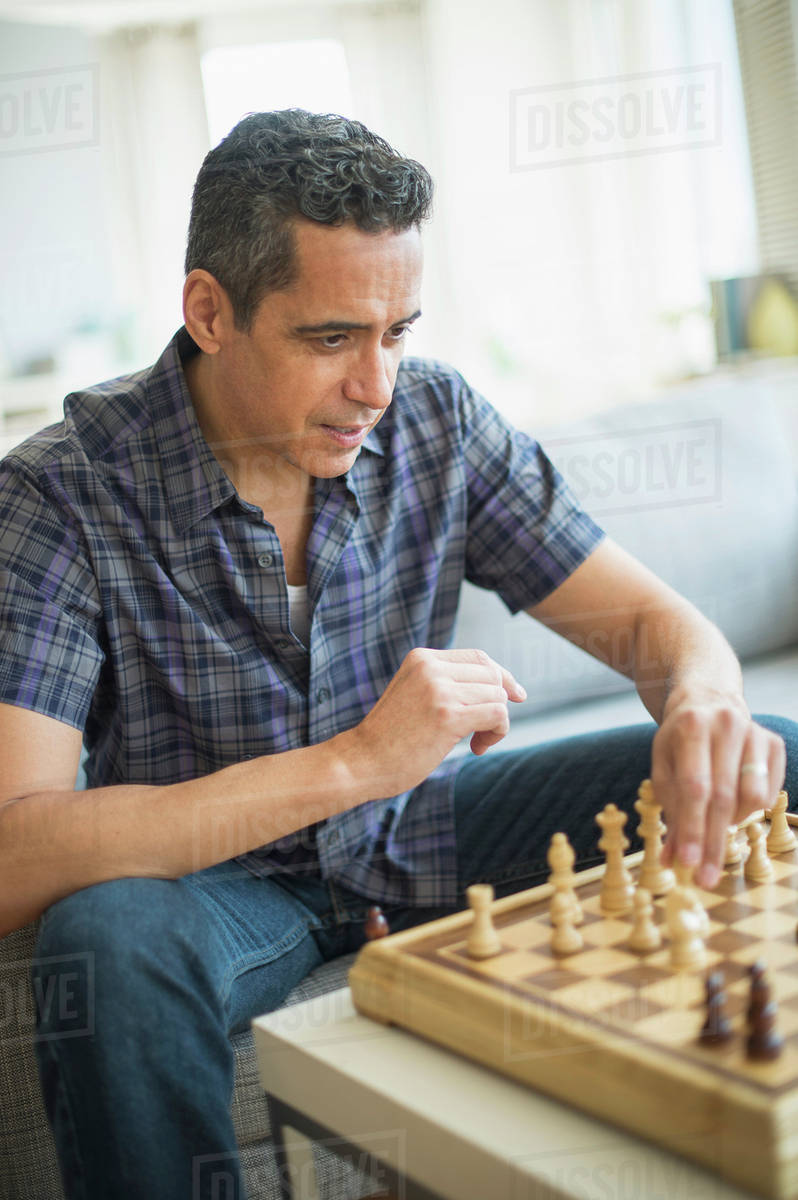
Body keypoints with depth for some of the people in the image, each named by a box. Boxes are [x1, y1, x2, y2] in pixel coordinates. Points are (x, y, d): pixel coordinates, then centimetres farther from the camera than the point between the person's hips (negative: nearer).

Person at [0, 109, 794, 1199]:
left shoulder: (436, 421, -9)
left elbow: (656, 621, -5)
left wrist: (702, 705, -31)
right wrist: (350, 762, -36)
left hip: (422, 832, 4)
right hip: (208, 869, -3)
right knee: (108, 939, -39)